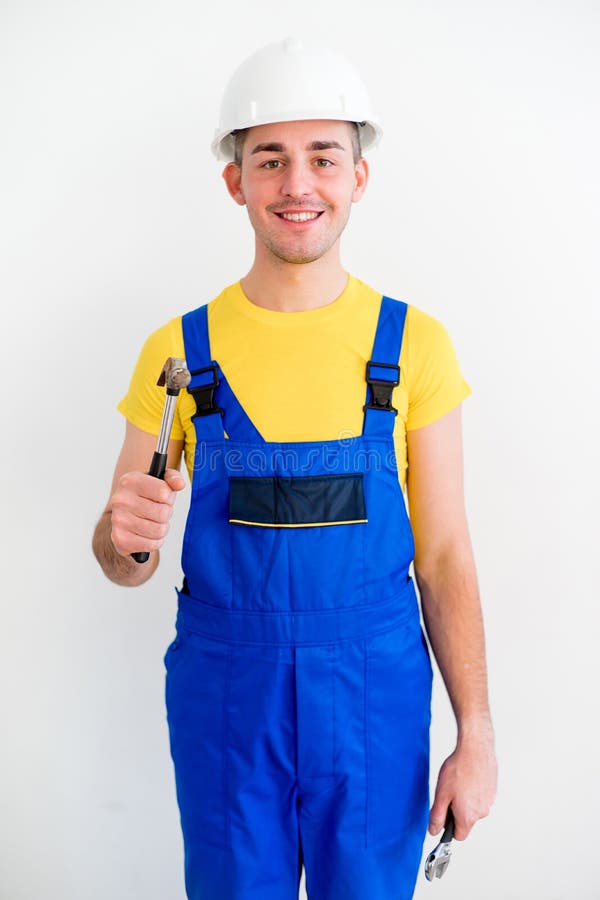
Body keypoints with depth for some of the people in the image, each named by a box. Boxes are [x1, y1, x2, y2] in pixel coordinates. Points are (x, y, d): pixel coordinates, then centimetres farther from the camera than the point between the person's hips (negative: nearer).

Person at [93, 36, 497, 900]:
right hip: (224, 697, 1)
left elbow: (444, 555, -2)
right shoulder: (177, 352, -4)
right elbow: (128, 565, 2)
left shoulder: (414, 344, -5)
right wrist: (122, 533, -22)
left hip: (376, 696, 0)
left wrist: (477, 736, -3)